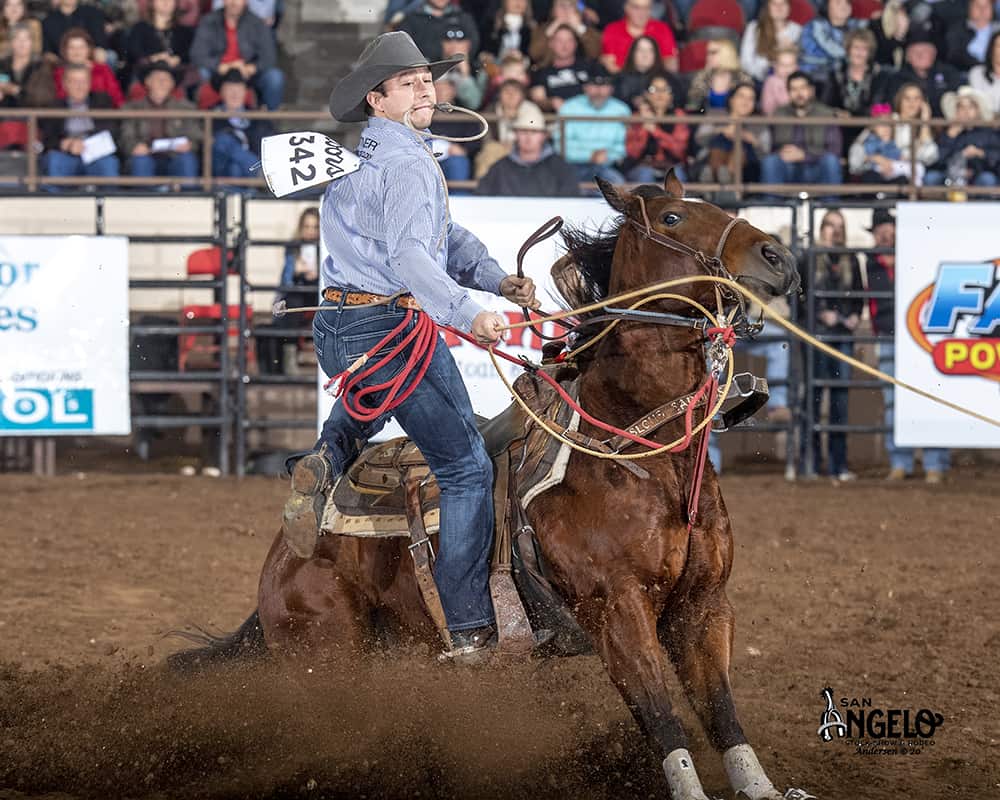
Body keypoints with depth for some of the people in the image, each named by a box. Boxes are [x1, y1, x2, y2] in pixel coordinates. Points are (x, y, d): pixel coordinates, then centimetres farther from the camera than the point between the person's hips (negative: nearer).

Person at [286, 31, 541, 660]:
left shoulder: (363, 155, 18)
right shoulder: (407, 163, -13)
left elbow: (447, 237, 19)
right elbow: (409, 256, -28)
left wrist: (499, 280, 5)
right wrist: (468, 314, -39)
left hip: (338, 327, 9)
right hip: (392, 325, -9)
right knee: (467, 466, 0)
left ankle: (330, 455, 10)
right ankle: (470, 630, -2)